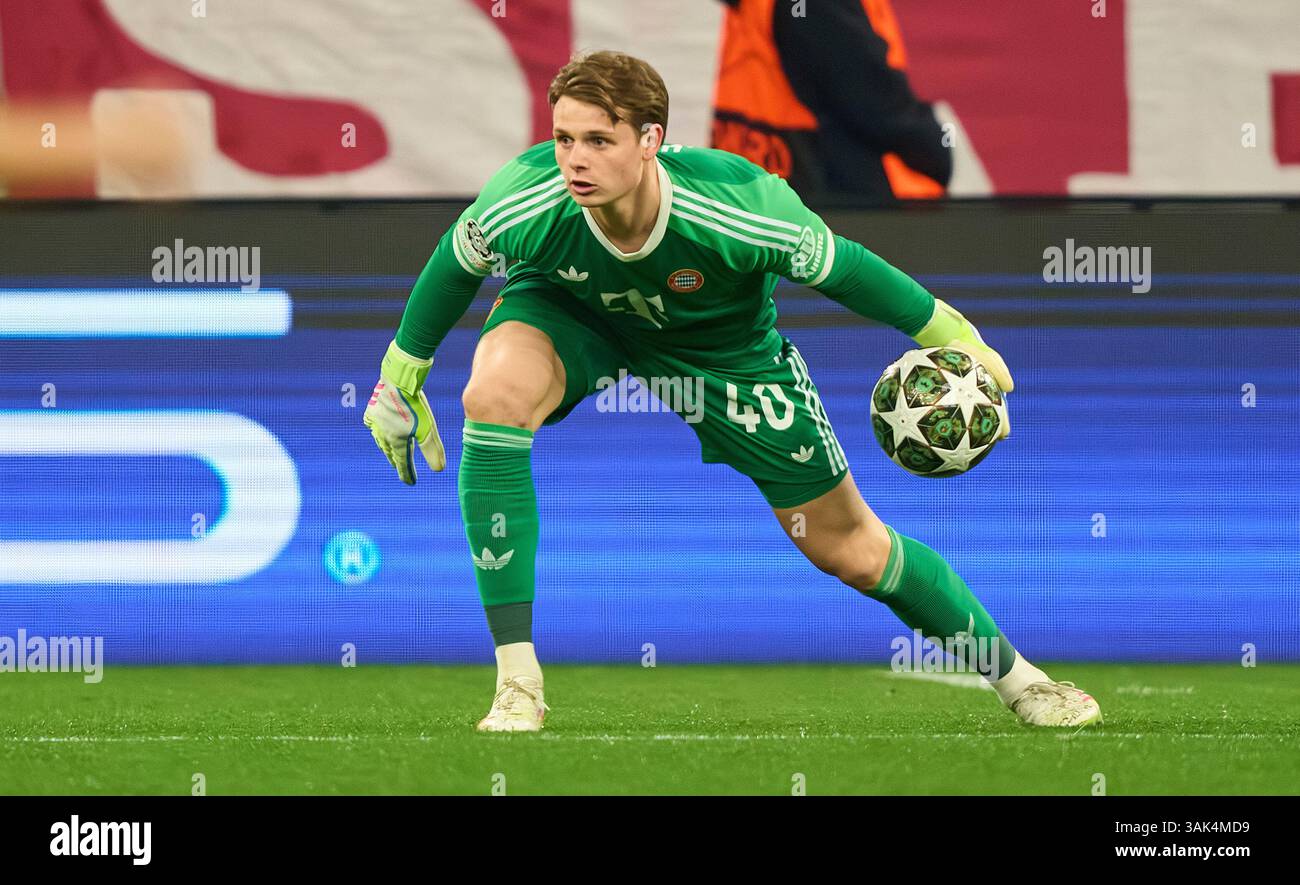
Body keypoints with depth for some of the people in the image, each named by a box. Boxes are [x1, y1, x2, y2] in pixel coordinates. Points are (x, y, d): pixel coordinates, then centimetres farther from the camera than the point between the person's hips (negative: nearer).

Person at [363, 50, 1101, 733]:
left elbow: (841, 267, -21)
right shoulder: (527, 201, -34)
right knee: (495, 393, -34)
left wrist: (961, 345, -12)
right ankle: (517, 681, -26)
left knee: (851, 550, 4)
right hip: (574, 314, 1)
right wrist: (400, 379, -1)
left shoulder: (738, 206, -39)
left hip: (724, 347, -1)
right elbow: (456, 263, -11)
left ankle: (1015, 674, 30)